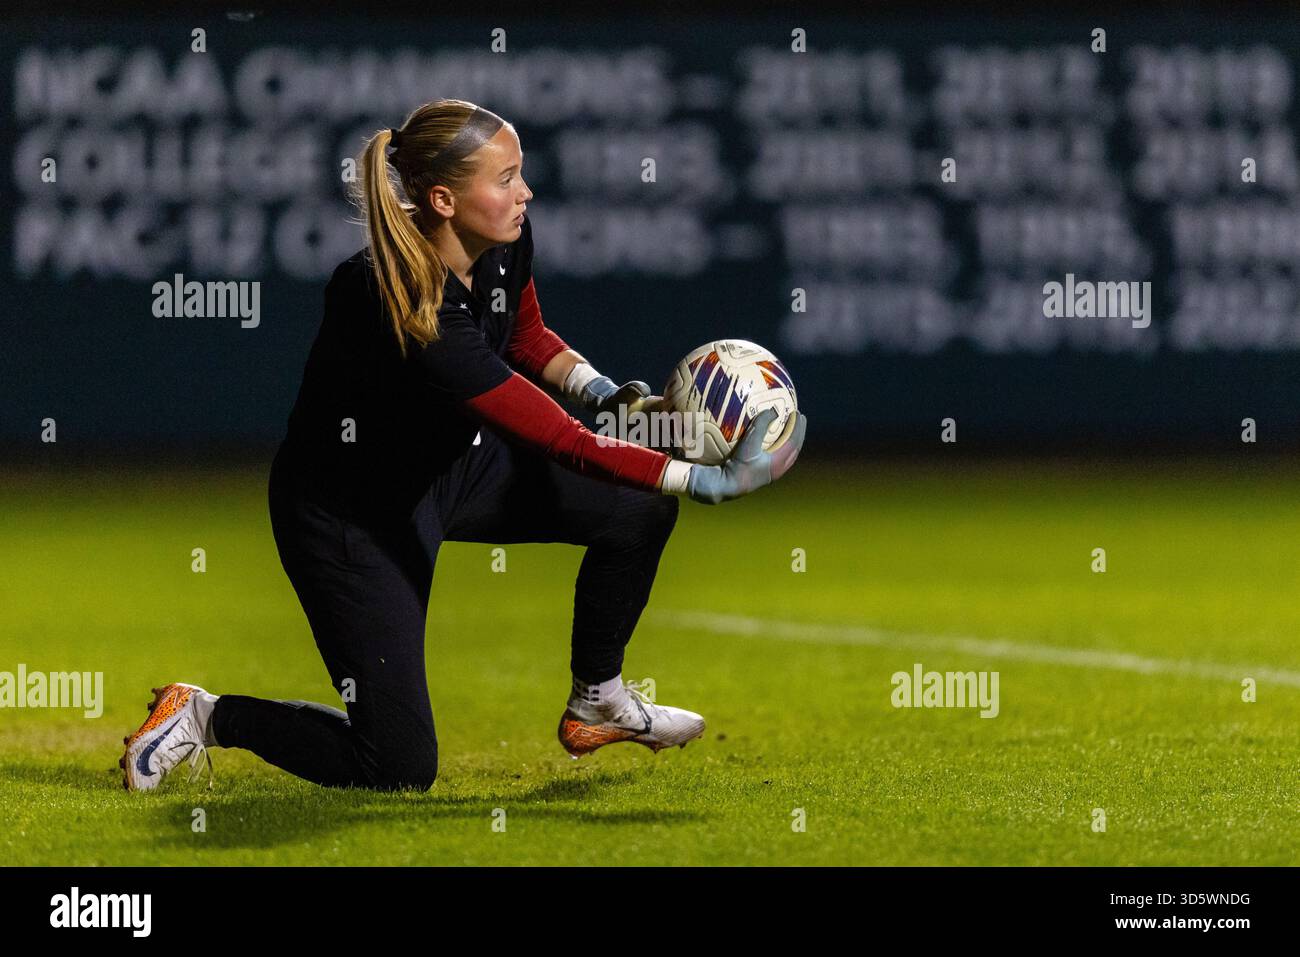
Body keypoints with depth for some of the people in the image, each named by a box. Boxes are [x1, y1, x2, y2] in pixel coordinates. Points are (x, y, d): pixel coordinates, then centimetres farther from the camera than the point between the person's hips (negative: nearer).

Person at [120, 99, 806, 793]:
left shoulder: (505, 242, -13)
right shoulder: (407, 314, -38)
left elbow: (526, 338, 12)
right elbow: (560, 443, -36)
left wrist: (602, 391, -8)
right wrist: (713, 481, -36)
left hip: (450, 462, 8)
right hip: (349, 508, -8)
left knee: (639, 508, -3)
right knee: (400, 768, -10)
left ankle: (597, 702, 19)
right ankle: (206, 717, 11)